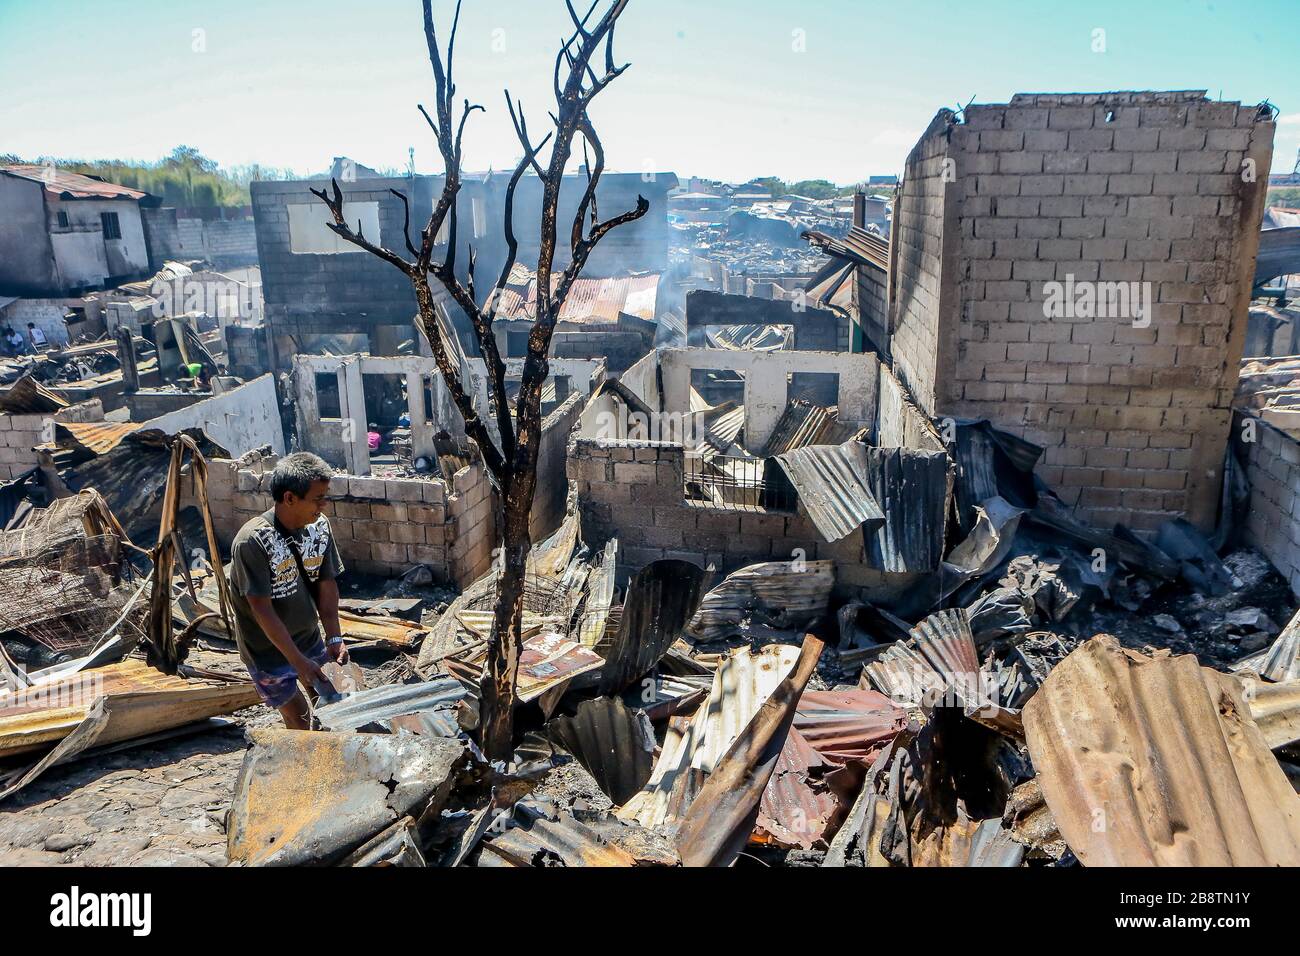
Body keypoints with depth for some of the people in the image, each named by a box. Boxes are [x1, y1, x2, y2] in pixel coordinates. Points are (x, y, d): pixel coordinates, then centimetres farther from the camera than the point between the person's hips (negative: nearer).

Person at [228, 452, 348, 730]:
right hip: (269, 651, -6)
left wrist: (334, 639, -12)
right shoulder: (253, 541, -29)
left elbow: (327, 585, -4)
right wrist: (298, 661, -25)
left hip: (310, 639, 6)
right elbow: (262, 609, -26)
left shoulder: (320, 525, -11)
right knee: (300, 725, 3)